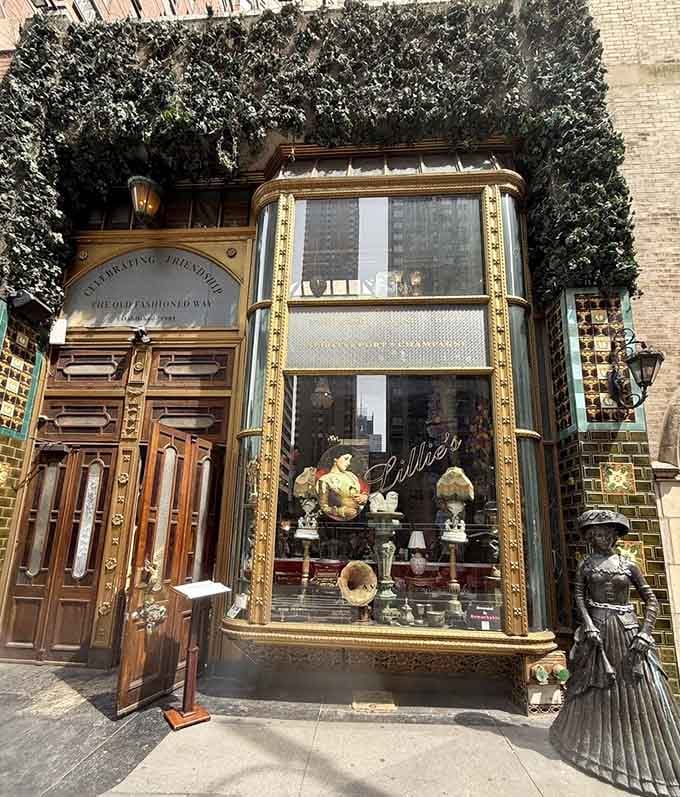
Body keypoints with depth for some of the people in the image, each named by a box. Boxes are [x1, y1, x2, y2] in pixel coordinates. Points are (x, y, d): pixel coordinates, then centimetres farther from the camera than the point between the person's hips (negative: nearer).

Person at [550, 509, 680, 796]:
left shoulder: (628, 565, 3)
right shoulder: (586, 564, 4)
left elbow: (651, 599, 3)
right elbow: (579, 595, -1)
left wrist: (645, 631, -8)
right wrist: (588, 623, -16)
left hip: (627, 631, 0)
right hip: (597, 629, 0)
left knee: (638, 691, 1)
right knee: (597, 689, 7)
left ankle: (646, 751, 15)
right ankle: (599, 743, 24)